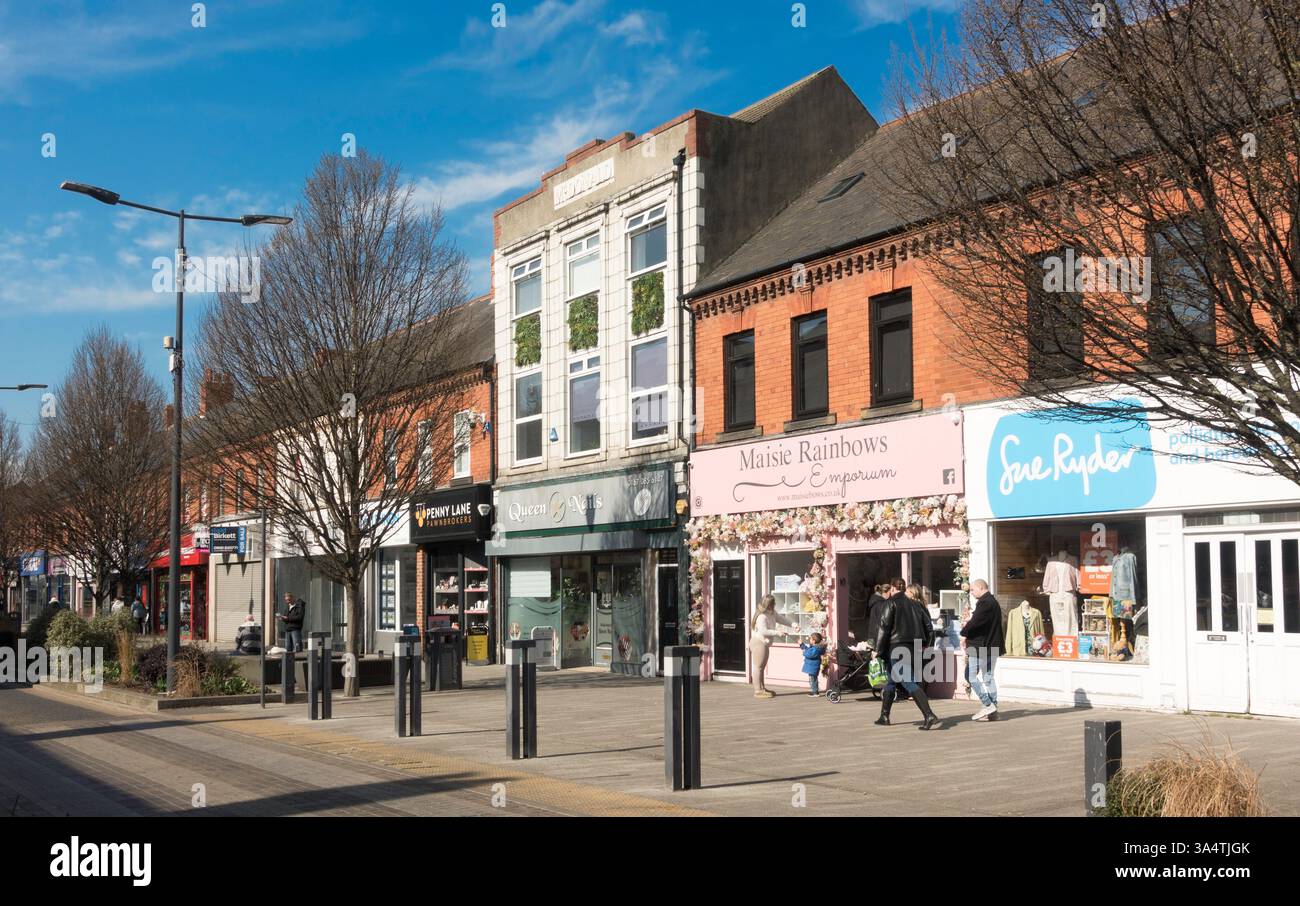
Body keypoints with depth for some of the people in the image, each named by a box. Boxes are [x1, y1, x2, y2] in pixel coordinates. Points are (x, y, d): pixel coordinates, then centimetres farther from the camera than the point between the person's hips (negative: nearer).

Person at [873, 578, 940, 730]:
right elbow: (929, 626, 12)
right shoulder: (915, 604, 13)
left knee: (909, 682, -11)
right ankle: (884, 716, 25)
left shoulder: (891, 603, -5)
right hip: (914, 647, 7)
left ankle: (929, 715, -23)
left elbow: (884, 627, -11)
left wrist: (878, 649, -8)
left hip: (897, 647, -7)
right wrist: (927, 645, 18)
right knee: (892, 680, 19)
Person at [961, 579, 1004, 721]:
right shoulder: (993, 602, 17)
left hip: (980, 646, -10)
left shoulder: (985, 603, -16)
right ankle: (993, 711, 12)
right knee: (988, 677, 13)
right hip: (992, 646, 10)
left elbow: (975, 622, -22)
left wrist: (964, 633, -5)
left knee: (970, 675, -3)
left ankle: (987, 705, -9)